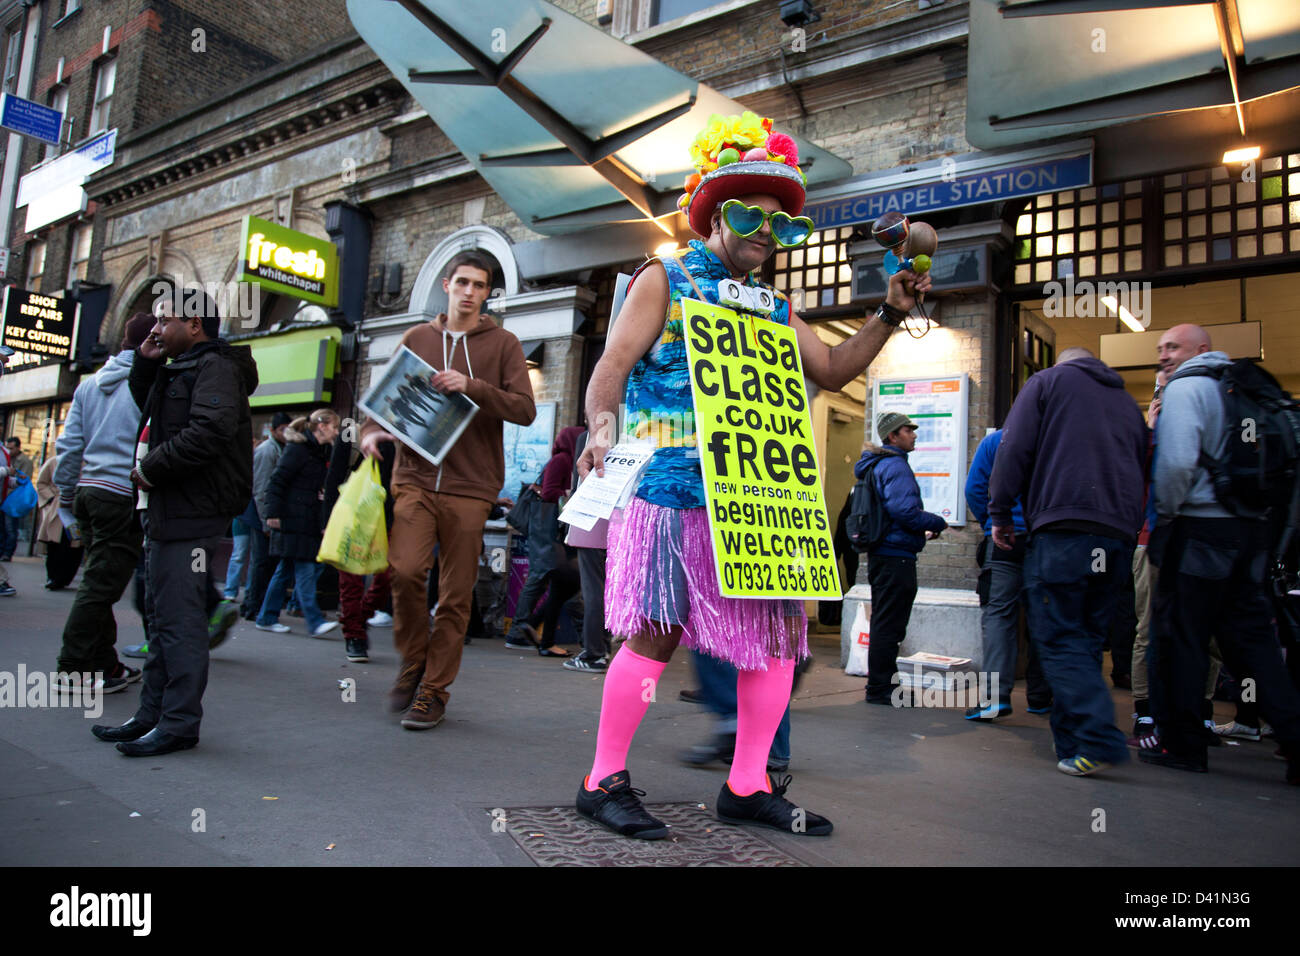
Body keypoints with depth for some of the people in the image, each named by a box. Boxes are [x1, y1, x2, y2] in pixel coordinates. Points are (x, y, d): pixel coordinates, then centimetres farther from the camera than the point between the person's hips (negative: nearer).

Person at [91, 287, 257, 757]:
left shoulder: (215, 367, -11)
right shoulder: (180, 369, 22)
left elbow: (211, 430, -26)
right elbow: (146, 406, 36)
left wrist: (153, 468, -16)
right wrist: (145, 362, 19)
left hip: (192, 513, -11)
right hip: (169, 509, 11)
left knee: (179, 617, -9)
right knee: (162, 613, 15)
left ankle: (179, 723, -2)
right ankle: (153, 714, 24)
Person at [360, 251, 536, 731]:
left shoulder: (503, 344, 7)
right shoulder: (416, 339, 15)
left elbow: (525, 409, -3)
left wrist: (473, 387, -17)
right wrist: (372, 431, -3)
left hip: (470, 486, -1)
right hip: (415, 477, 1)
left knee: (455, 594, 1)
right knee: (406, 569, -16)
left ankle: (434, 689, 15)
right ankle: (413, 663, 10)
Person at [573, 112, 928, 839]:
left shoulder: (773, 306, 23)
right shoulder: (666, 279, 6)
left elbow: (832, 370, 24)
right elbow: (614, 364, -5)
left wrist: (890, 316, 13)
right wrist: (602, 426, -25)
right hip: (672, 489, -6)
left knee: (779, 631, 3)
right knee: (657, 631, -8)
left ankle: (748, 787, 17)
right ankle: (605, 781, 8)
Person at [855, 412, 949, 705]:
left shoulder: (876, 466, 19)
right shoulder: (896, 466, -13)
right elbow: (904, 510, -24)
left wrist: (922, 532, 20)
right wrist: (938, 523, -7)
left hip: (880, 554, 11)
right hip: (896, 556, -11)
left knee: (884, 623, 17)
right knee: (889, 624, -5)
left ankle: (882, 683, 27)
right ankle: (879, 689, 0)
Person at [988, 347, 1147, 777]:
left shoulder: (1048, 381, 10)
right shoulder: (1129, 403, 27)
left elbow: (1014, 448, -1)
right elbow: (1141, 469, 26)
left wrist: (1001, 514, 2)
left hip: (1062, 528, -6)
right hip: (1119, 536, 6)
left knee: (1058, 638, -4)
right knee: (1086, 640, 11)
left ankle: (1099, 738, -15)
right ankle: (1073, 744, 15)